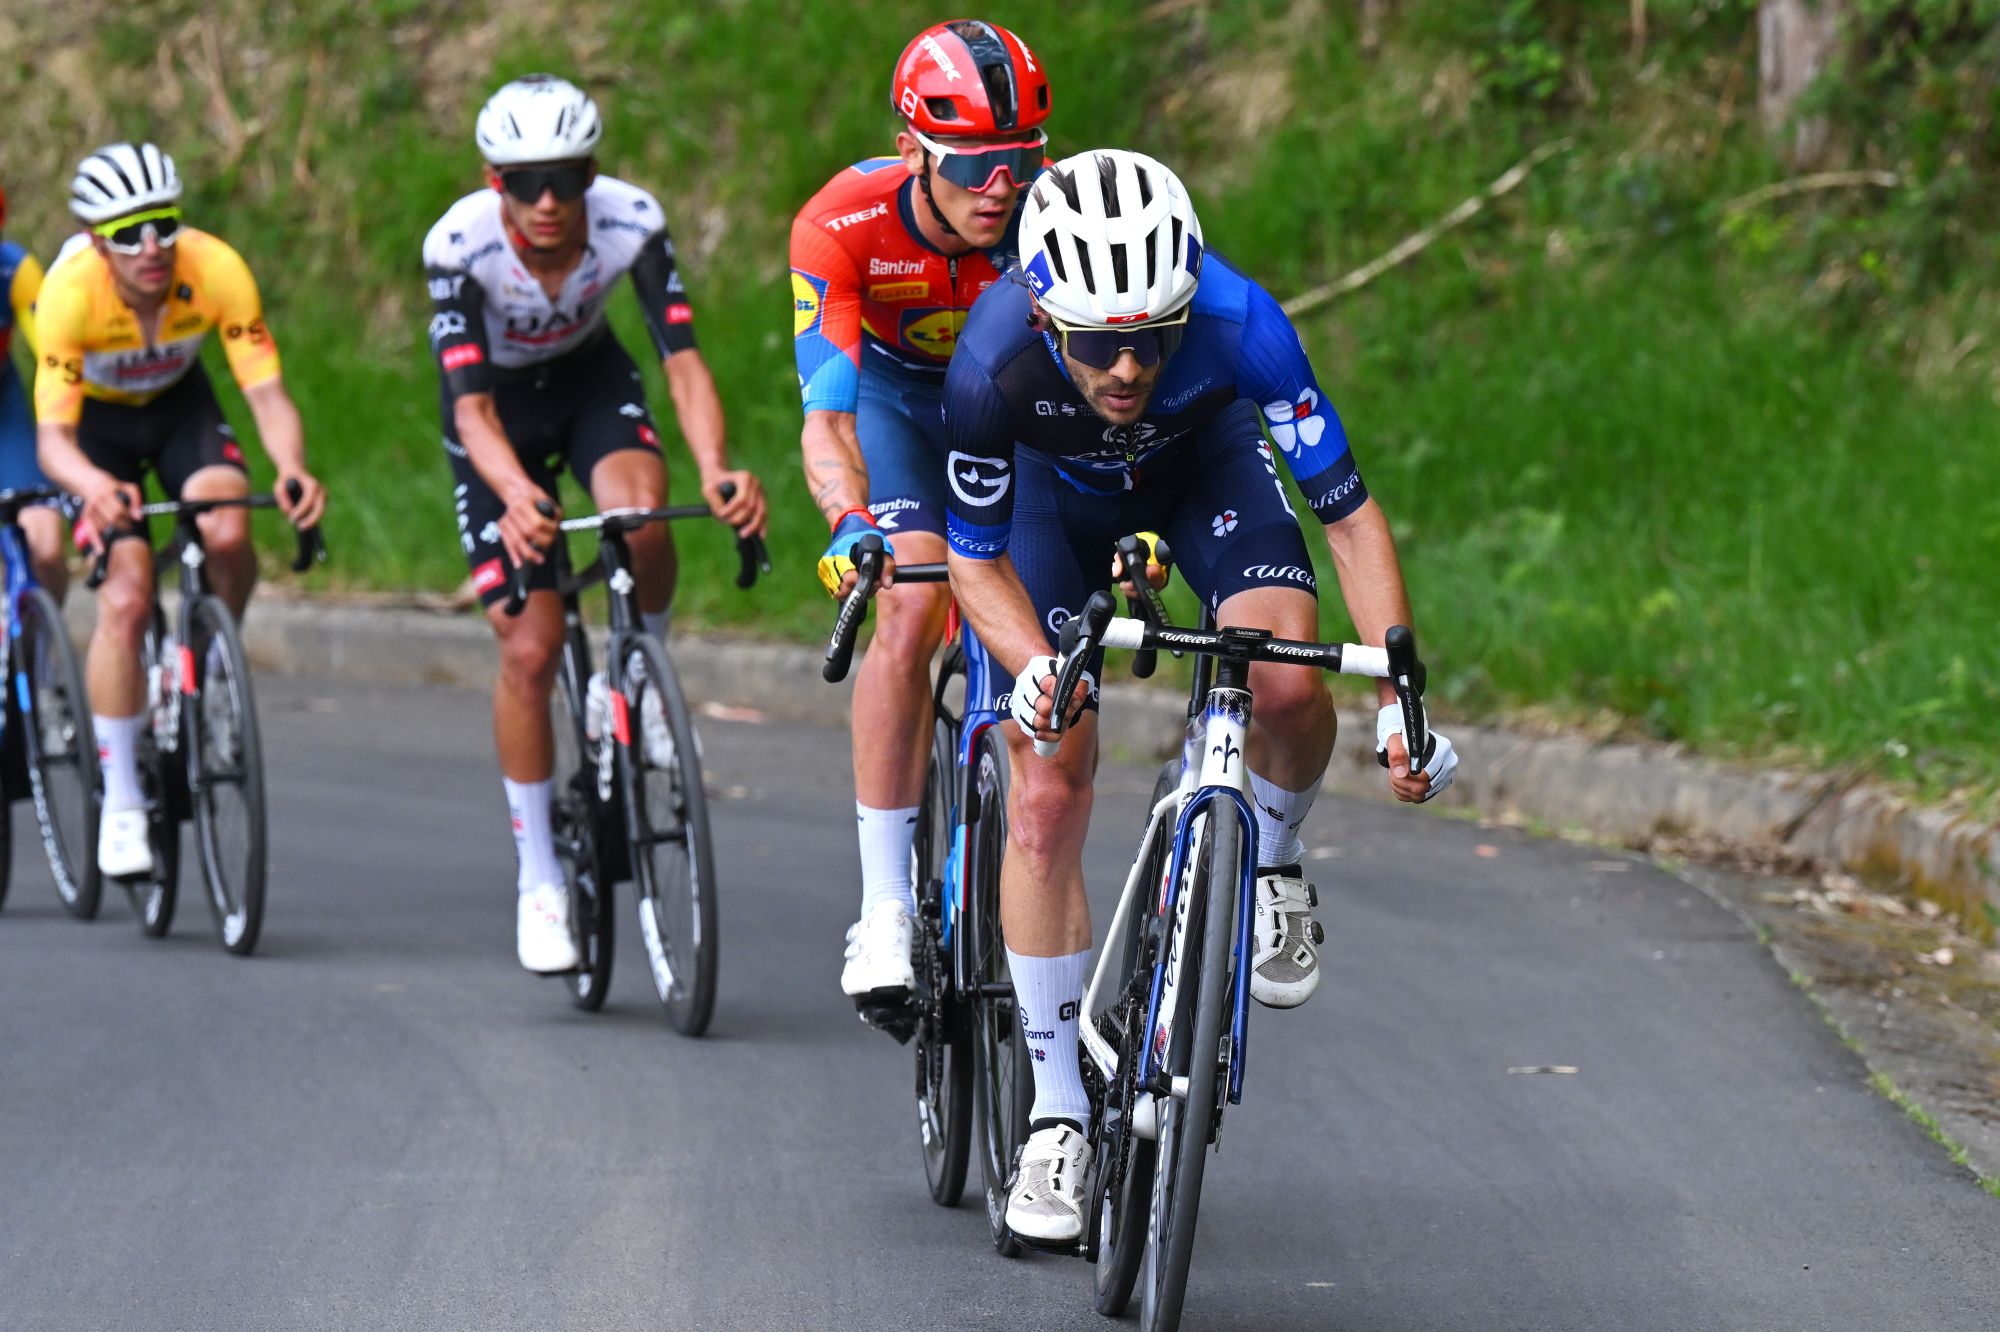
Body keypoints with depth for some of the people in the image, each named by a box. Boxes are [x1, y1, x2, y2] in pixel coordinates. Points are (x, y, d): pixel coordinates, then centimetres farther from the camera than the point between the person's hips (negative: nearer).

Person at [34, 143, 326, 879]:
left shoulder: (216, 269, -31)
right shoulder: (71, 289, -34)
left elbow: (267, 393, -30)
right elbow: (52, 436, -34)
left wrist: (291, 467, -51)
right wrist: (95, 486, -57)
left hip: (179, 403, 2)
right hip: (96, 418, -2)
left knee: (227, 533, -29)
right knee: (127, 596, -19)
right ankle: (121, 803, -7)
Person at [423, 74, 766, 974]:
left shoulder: (631, 221, -29)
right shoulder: (460, 244, -33)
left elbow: (683, 359, -33)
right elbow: (472, 406, -37)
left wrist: (715, 468, -52)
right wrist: (515, 493, -57)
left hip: (590, 378, 1)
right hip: (499, 404, -1)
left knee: (640, 515, -34)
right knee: (529, 649, -10)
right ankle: (538, 881, 4)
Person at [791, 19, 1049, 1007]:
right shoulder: (843, 223, -34)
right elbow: (826, 416, -38)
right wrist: (849, 522, -57)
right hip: (896, 395, -2)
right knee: (912, 603, -24)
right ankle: (885, 909, -22)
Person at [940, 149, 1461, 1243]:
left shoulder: (1238, 327, -38)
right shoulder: (996, 364, -38)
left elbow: (1350, 515, -29)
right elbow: (977, 565, -22)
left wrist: (1403, 695, -37)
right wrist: (1035, 671, -41)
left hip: (1204, 462, 0)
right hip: (1052, 493, 0)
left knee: (1287, 684, -28)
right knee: (1046, 801, -8)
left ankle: (1269, 860, 6)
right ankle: (1057, 1120, 4)